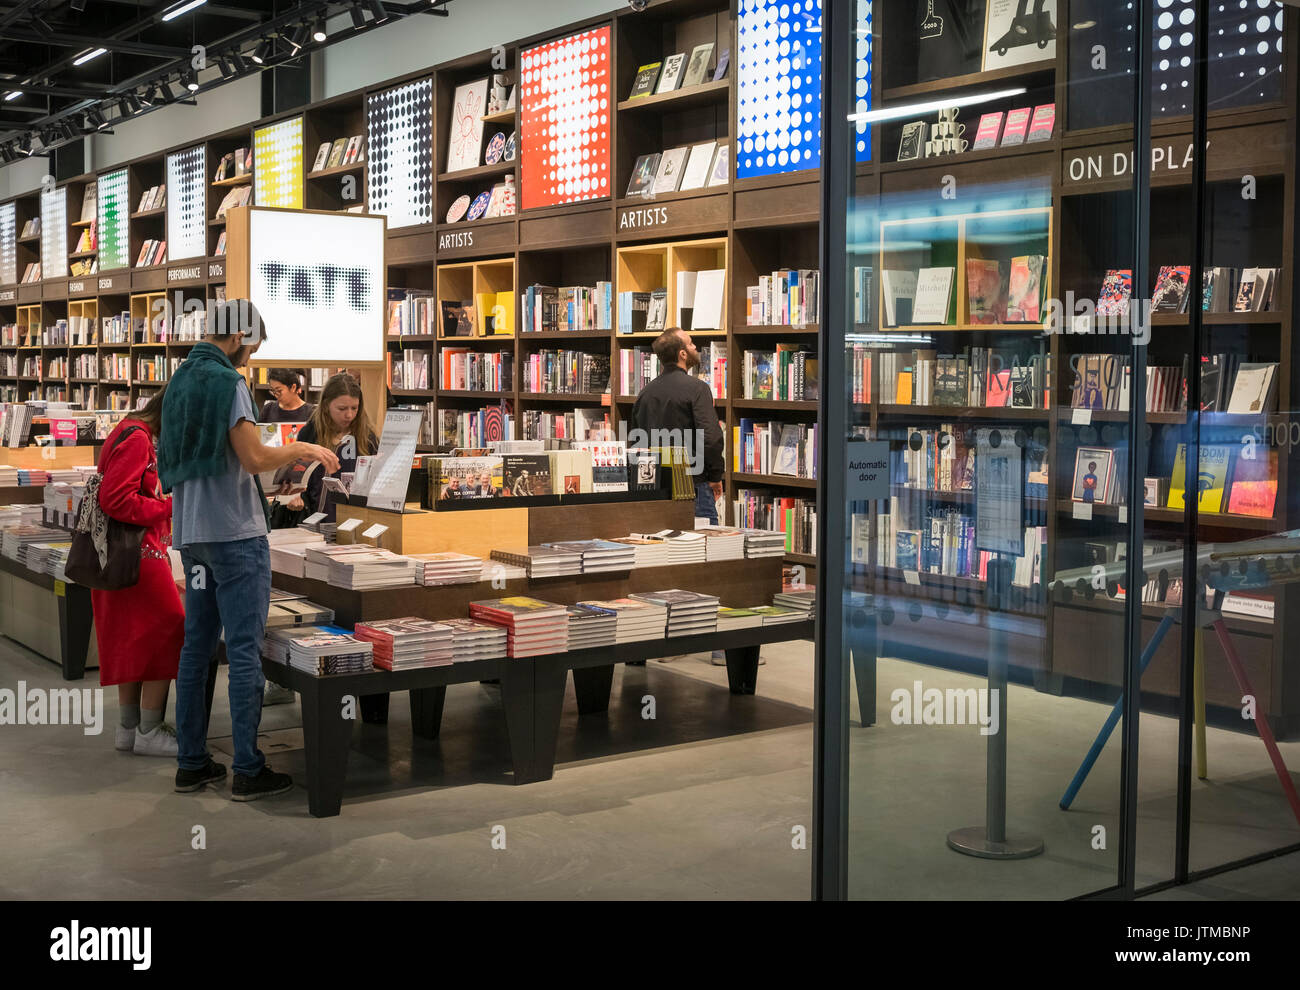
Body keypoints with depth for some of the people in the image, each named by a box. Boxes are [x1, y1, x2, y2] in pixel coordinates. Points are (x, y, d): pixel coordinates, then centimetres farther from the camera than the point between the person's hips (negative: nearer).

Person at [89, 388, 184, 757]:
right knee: (166, 635, -4)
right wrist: (170, 506, -16)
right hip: (140, 556, -10)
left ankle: (129, 728, 21)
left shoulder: (131, 433, 14)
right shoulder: (136, 439, -18)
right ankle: (149, 731, 2)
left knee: (132, 640, 14)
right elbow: (115, 500, -24)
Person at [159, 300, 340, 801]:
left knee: (196, 646, 11)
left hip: (191, 533, 8)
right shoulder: (227, 382, -12)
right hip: (235, 533, -8)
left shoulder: (179, 382, 14)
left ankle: (191, 762, 16)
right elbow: (255, 458, -18)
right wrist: (303, 448, -3)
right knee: (244, 649, -5)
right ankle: (248, 770, -2)